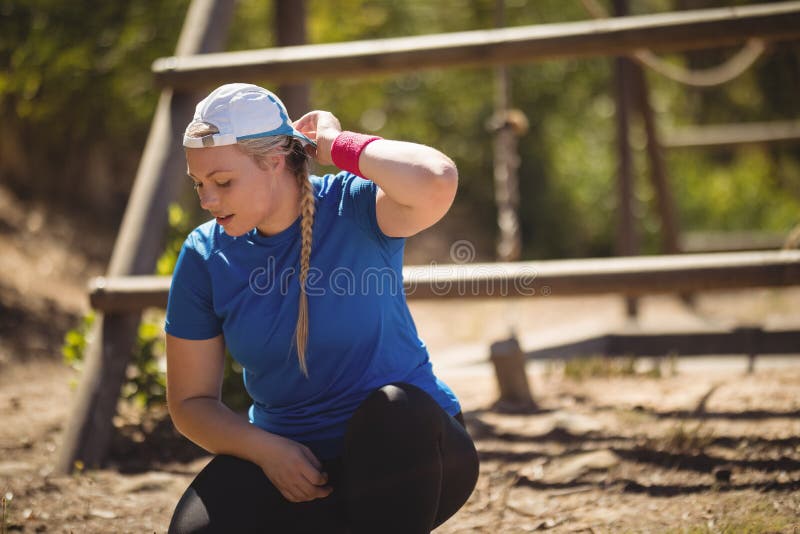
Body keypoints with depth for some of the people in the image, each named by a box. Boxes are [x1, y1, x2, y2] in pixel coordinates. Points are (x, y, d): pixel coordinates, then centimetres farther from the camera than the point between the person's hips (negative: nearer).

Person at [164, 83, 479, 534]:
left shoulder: (354, 209, -15)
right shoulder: (205, 257, -5)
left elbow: (436, 181, -40)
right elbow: (190, 401, 1)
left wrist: (337, 144, -24)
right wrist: (266, 450, -18)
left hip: (405, 454, -3)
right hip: (287, 459, 3)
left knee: (393, 409, -37)